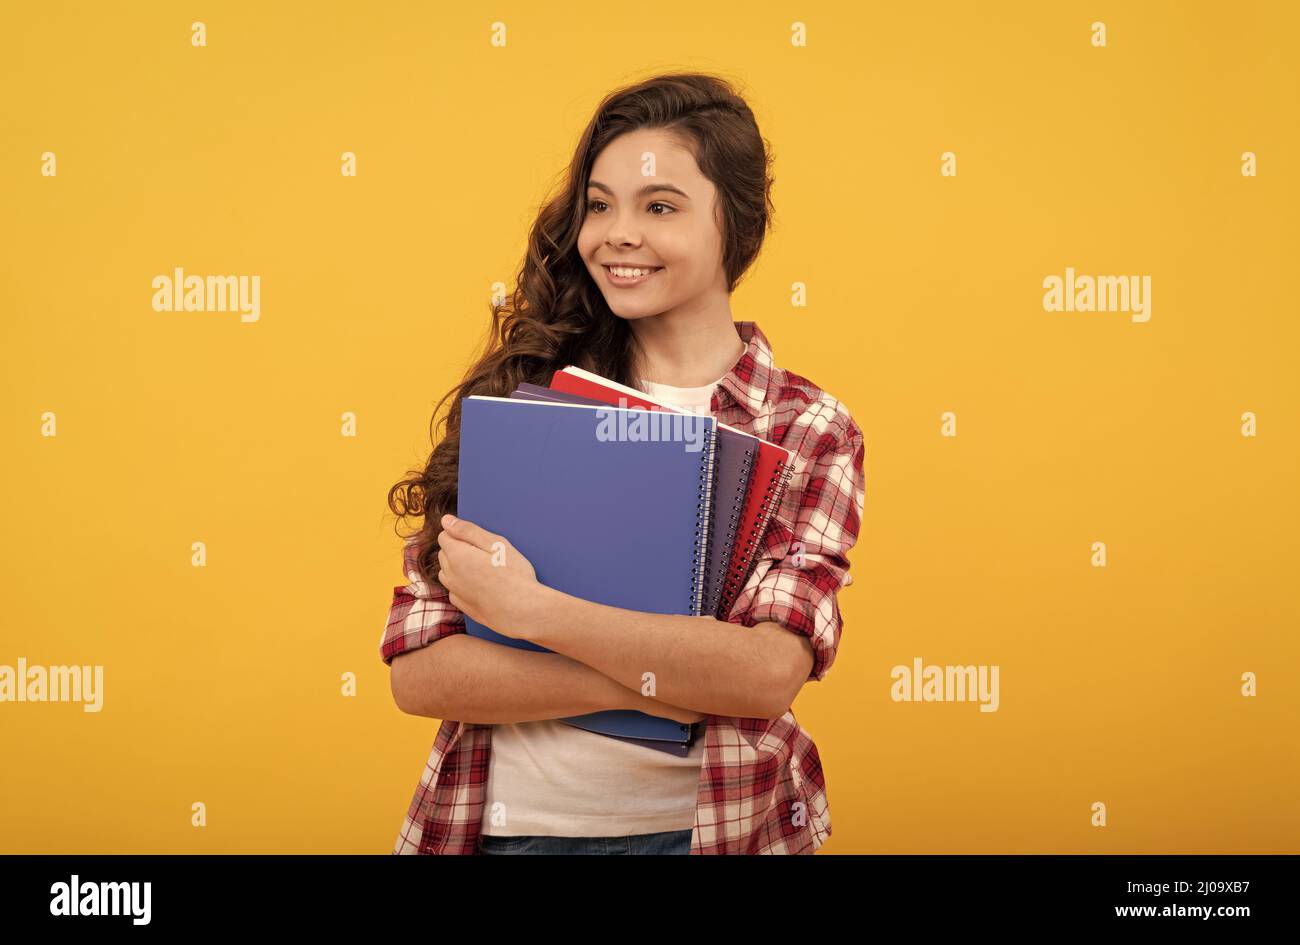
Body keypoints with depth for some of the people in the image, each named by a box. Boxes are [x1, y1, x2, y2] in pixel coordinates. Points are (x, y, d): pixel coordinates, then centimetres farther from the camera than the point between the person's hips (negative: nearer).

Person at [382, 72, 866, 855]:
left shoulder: (810, 430, -5)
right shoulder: (515, 393, -4)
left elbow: (771, 671, -19)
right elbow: (418, 671, -9)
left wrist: (527, 607, -21)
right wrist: (649, 679, -19)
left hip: (702, 822, 0)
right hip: (502, 823, 1)